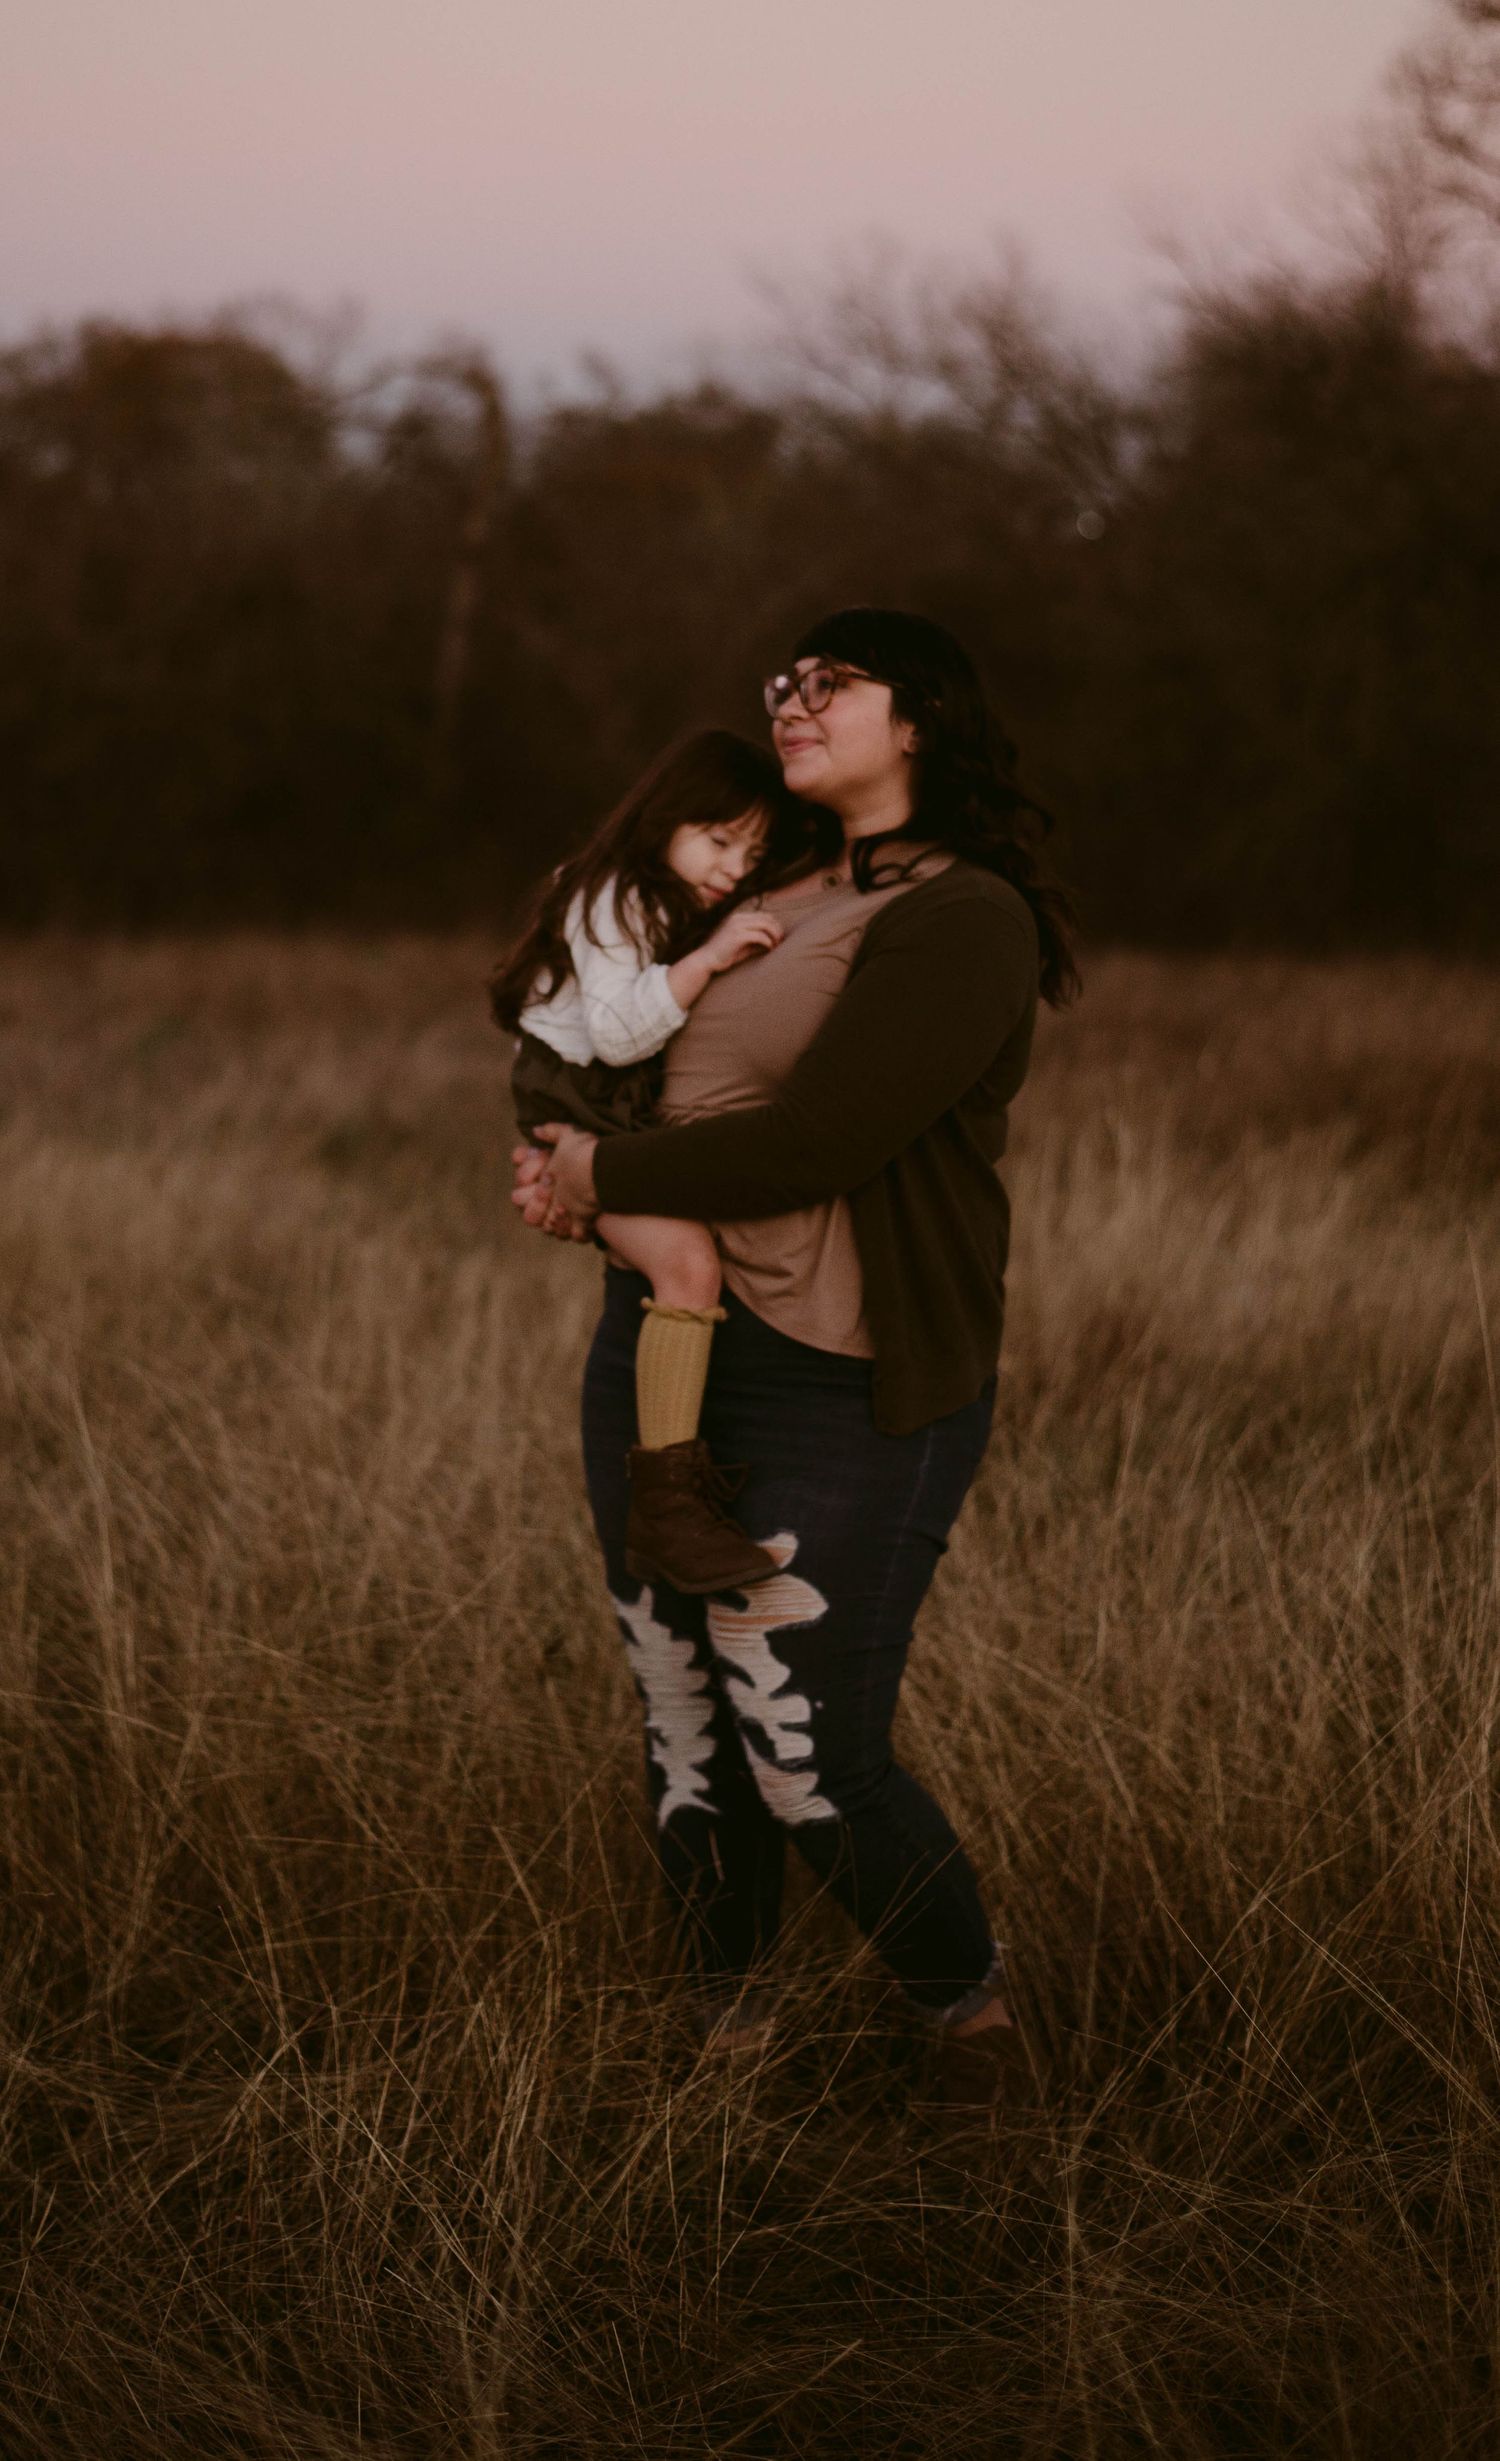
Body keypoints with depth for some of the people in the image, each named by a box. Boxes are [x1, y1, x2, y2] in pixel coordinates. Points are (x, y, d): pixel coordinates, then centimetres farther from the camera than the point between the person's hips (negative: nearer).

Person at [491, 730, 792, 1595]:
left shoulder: (679, 912, 19)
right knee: (687, 1258, -27)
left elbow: (686, 1034, 24)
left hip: (636, 1116, 10)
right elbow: (617, 1028, -25)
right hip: (575, 1113, -10)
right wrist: (707, 958, -31)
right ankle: (666, 1501, -32)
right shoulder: (612, 905, -12)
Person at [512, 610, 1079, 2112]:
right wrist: (566, 1160, 9)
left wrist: (604, 1174, -10)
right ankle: (723, 2027, 29)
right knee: (684, 1723, 12)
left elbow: (814, 1143, -22)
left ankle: (969, 2002, 22)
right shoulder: (777, 896, 14)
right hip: (658, 1349, 8)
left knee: (812, 1764, -3)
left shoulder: (961, 918, -13)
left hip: (842, 1393, -8)